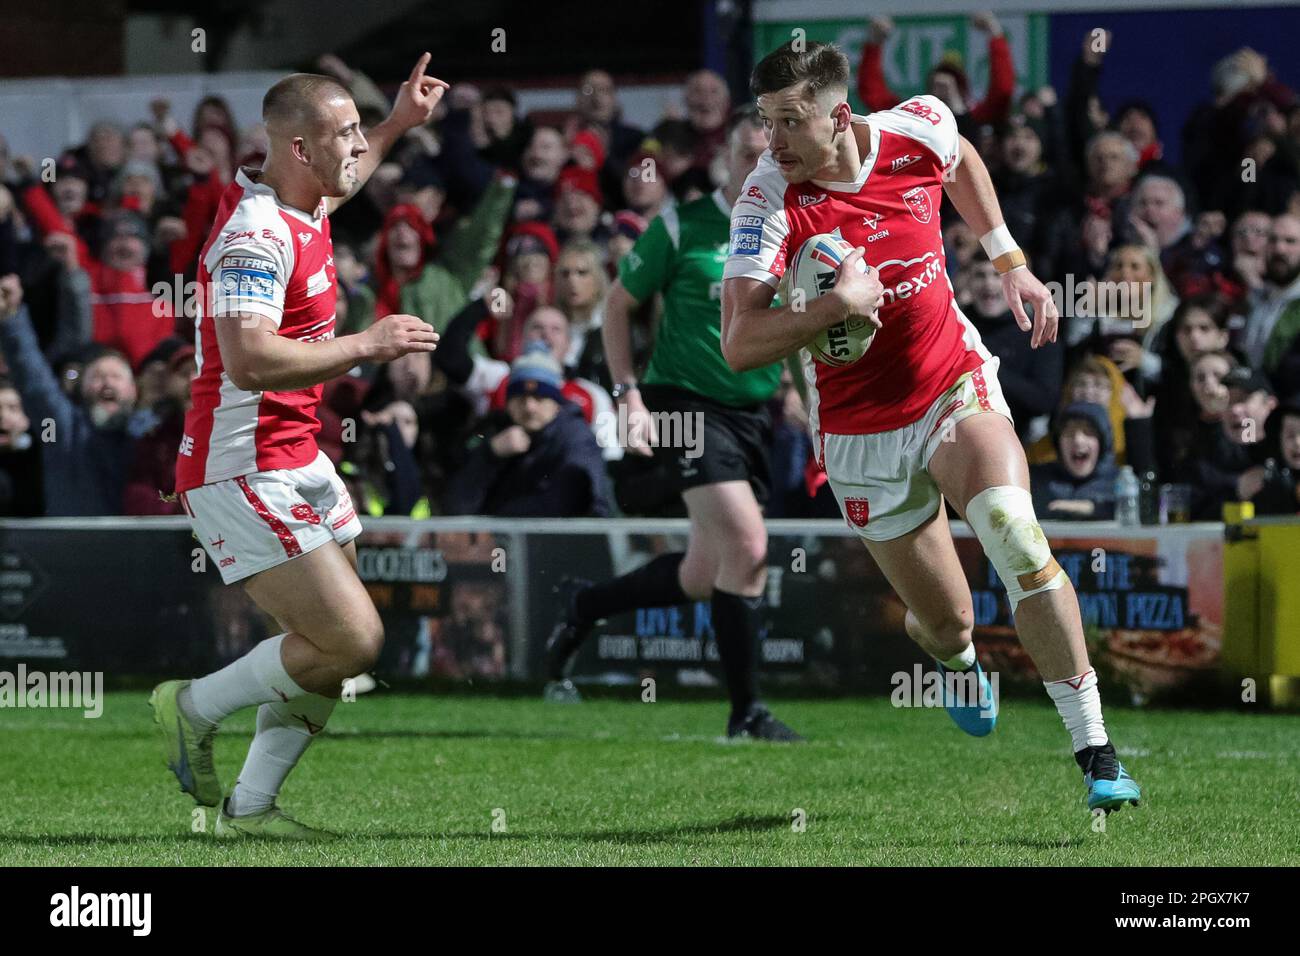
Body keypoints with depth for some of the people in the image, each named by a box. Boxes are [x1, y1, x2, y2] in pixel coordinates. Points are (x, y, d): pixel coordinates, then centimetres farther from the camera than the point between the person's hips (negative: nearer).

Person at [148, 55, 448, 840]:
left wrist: (399, 125, 37)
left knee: (339, 643, 9)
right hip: (243, 474, -10)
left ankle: (249, 808, 16)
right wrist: (367, 345, -28)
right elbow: (250, 360, -34)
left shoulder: (305, 206, 9)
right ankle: (196, 708, 4)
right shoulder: (256, 234, -21)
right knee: (353, 641, -14)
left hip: (296, 460, 10)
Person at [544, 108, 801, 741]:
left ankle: (584, 606, 35)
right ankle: (745, 711, -11)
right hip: (684, 404, -6)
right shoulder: (681, 227, -7)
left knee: (704, 577, 8)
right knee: (747, 546, -21)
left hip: (752, 415, 6)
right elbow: (618, 306, 1)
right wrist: (629, 396, -7)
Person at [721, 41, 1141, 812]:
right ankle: (959, 659, 49)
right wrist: (838, 304, -37)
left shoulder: (920, 130, -11)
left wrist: (1009, 262, 13)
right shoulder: (769, 204, -20)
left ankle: (1095, 748, -22)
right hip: (862, 436, -1)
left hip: (958, 387, 1)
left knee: (1013, 531, -27)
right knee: (945, 623, 6)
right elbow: (739, 345, -27)